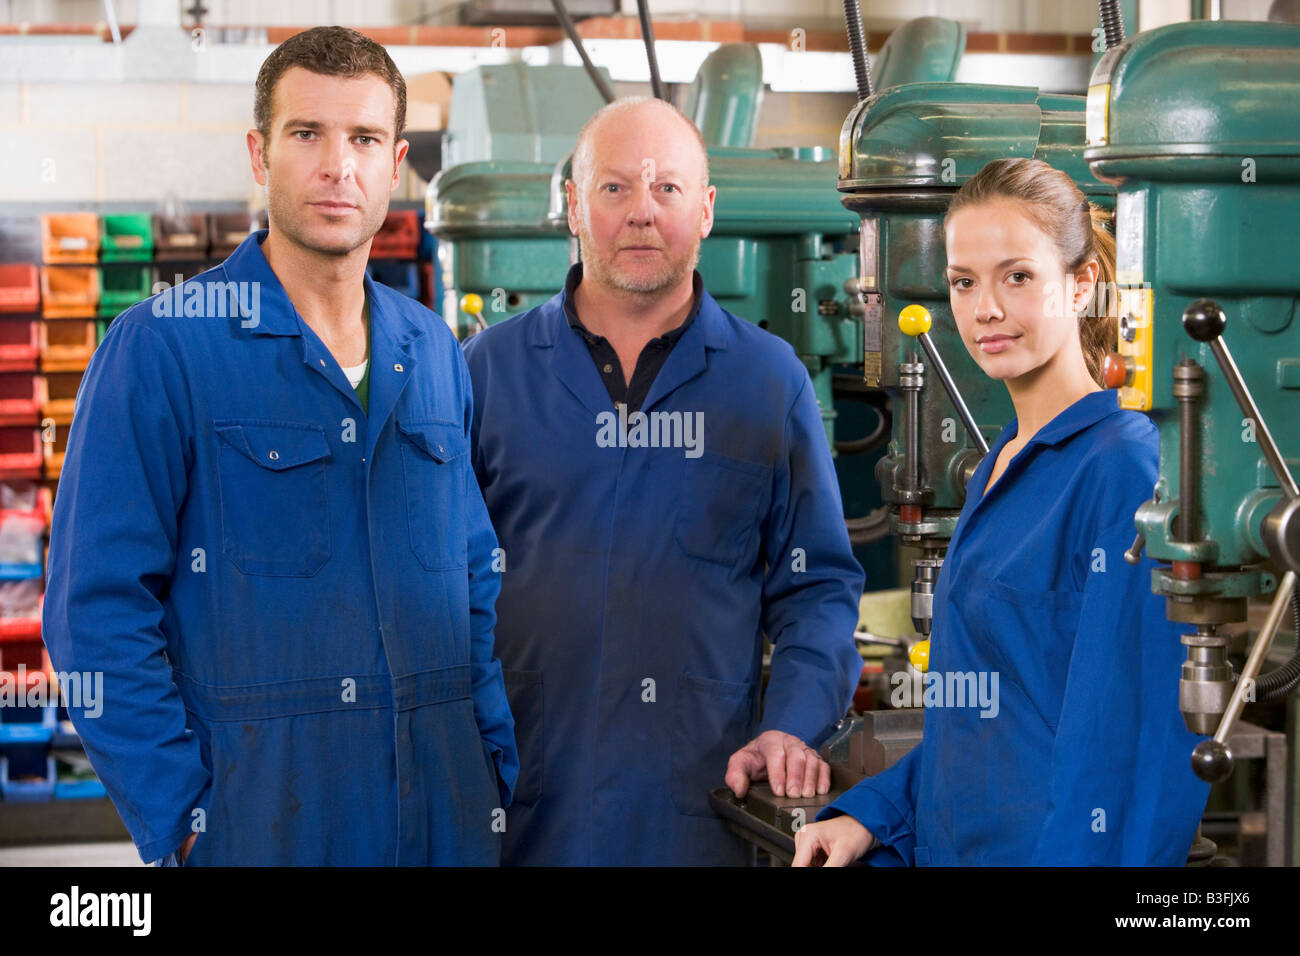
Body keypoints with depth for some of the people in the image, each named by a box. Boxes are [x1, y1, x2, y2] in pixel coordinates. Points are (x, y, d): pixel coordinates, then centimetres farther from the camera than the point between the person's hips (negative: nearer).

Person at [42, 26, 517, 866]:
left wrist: (498, 770, 5)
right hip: (260, 816, -4)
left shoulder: (435, 353, 10)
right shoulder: (161, 347, -7)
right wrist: (181, 820, -14)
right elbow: (99, 610, -10)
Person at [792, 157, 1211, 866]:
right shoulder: (998, 468, 10)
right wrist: (868, 815, 6)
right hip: (952, 848, 8)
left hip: (1044, 849, -8)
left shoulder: (1125, 466, -16)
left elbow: (1129, 747, -20)